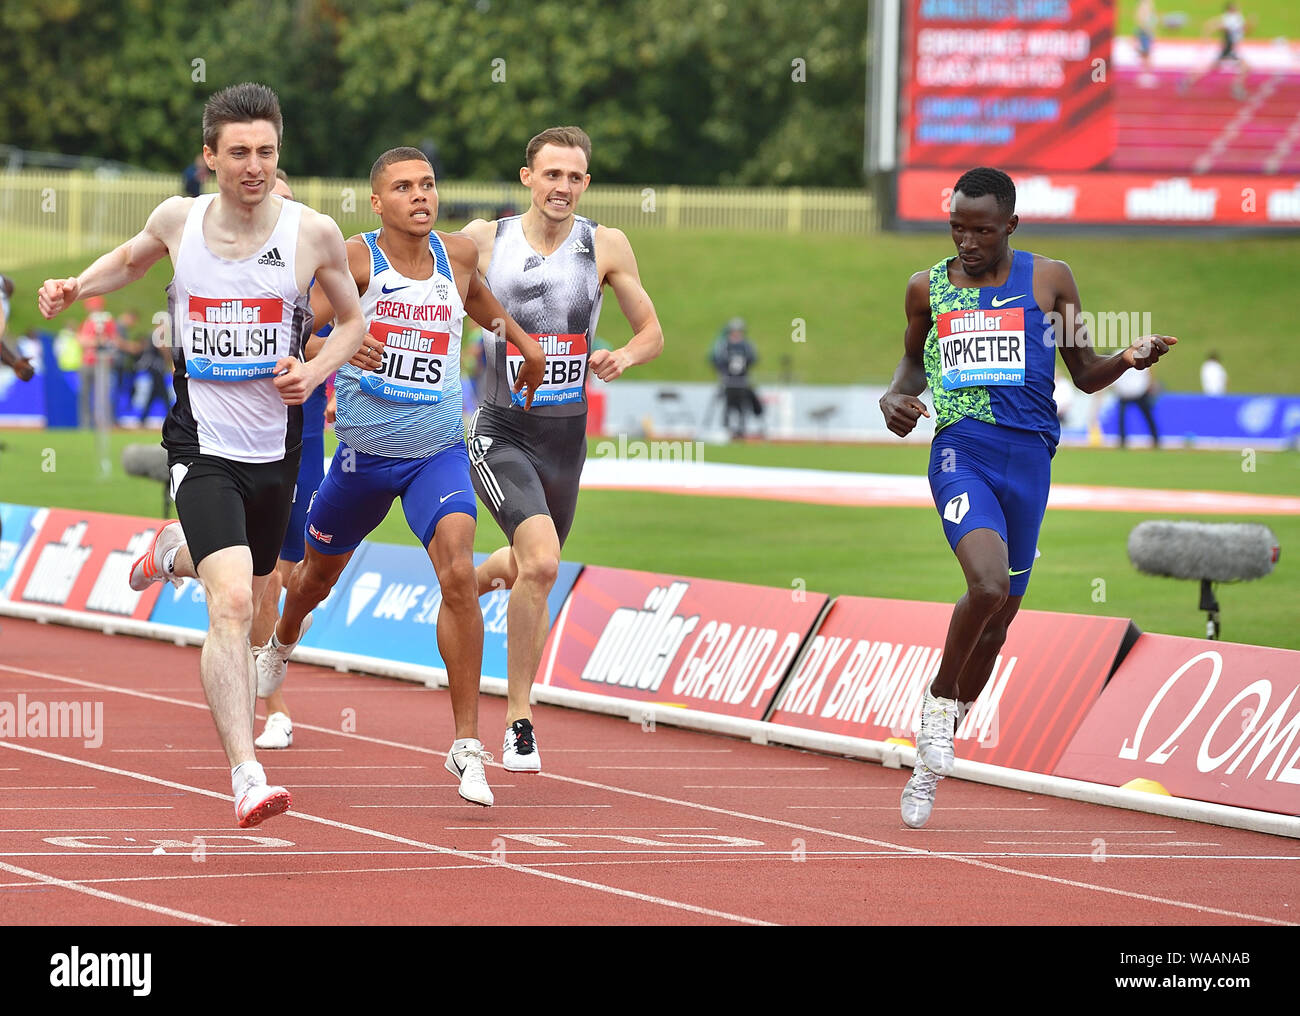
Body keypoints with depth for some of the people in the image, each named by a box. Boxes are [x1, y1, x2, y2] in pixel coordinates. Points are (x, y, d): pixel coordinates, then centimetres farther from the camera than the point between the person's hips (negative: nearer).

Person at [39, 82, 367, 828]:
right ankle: (247, 777, -22)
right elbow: (133, 259, 21)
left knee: (250, 589, 24)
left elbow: (354, 320, 8)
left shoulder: (313, 233, -6)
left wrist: (314, 373, -10)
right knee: (231, 604, -20)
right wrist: (77, 287, 3)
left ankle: (177, 551, 59)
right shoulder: (178, 220, -3)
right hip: (203, 442, -2)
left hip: (276, 448, 2)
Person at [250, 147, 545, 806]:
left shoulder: (457, 255, 0)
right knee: (319, 571, 21)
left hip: (439, 453, 1)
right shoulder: (354, 260, -14)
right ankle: (283, 643, 60)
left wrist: (523, 340, 17)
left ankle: (467, 746, -18)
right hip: (364, 453, -1)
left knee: (458, 573, -22)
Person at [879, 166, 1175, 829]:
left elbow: (1084, 375, 12)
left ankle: (935, 754, 27)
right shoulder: (927, 288, 8)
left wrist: (1130, 359, -8)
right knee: (988, 584, -28)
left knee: (997, 616, 9)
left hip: (1028, 458, 2)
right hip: (960, 453, -2)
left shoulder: (1049, 280, 6)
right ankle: (940, 703, -4)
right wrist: (895, 397, 4)